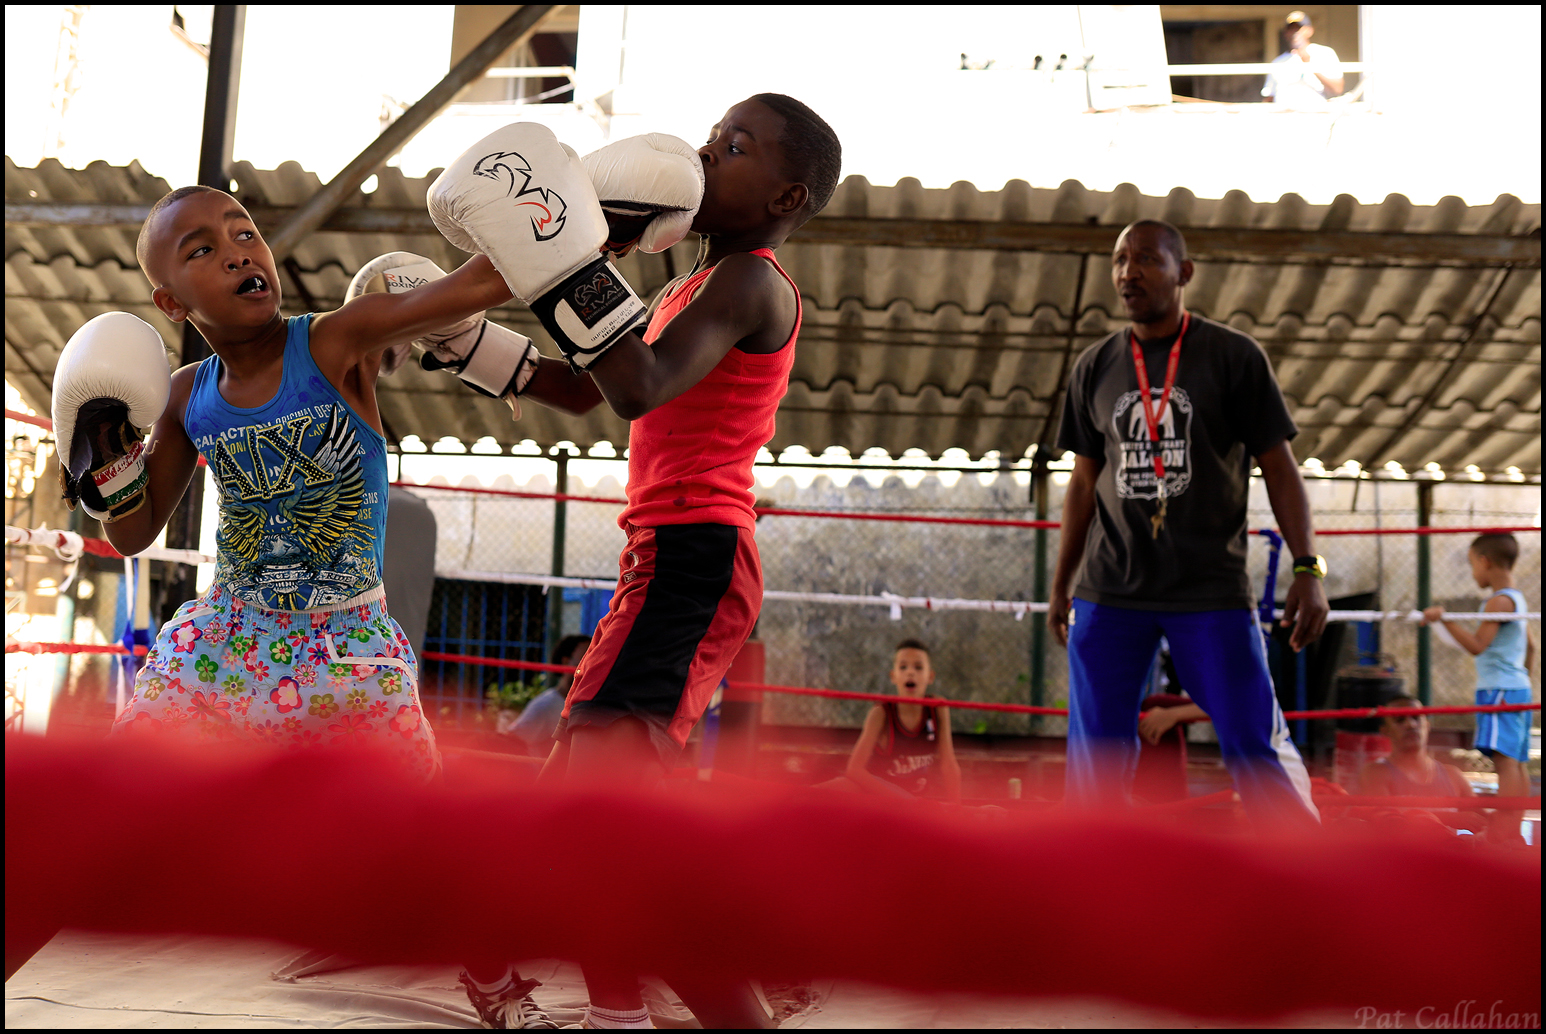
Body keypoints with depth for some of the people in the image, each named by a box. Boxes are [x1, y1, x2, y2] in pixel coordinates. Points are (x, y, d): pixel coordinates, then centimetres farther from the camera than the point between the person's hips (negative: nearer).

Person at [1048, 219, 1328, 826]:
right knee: (1095, 758, 3)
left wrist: (1308, 569, -10)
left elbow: (1279, 468, 0)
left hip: (1212, 590, -3)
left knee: (1255, 748, -3)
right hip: (1108, 592, 3)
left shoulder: (1233, 357, 1)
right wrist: (1060, 585, 13)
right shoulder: (1095, 368, 11)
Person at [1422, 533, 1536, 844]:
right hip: (1517, 688, 10)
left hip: (1500, 690, -10)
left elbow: (1477, 645, -20)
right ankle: (1511, 834, 14)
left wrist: (1444, 620, -21)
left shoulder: (1499, 601, -13)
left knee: (1505, 759, -16)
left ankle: (1502, 837, -21)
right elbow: (1530, 646, 28)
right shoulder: (1516, 599, 18)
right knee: (1516, 762, 10)